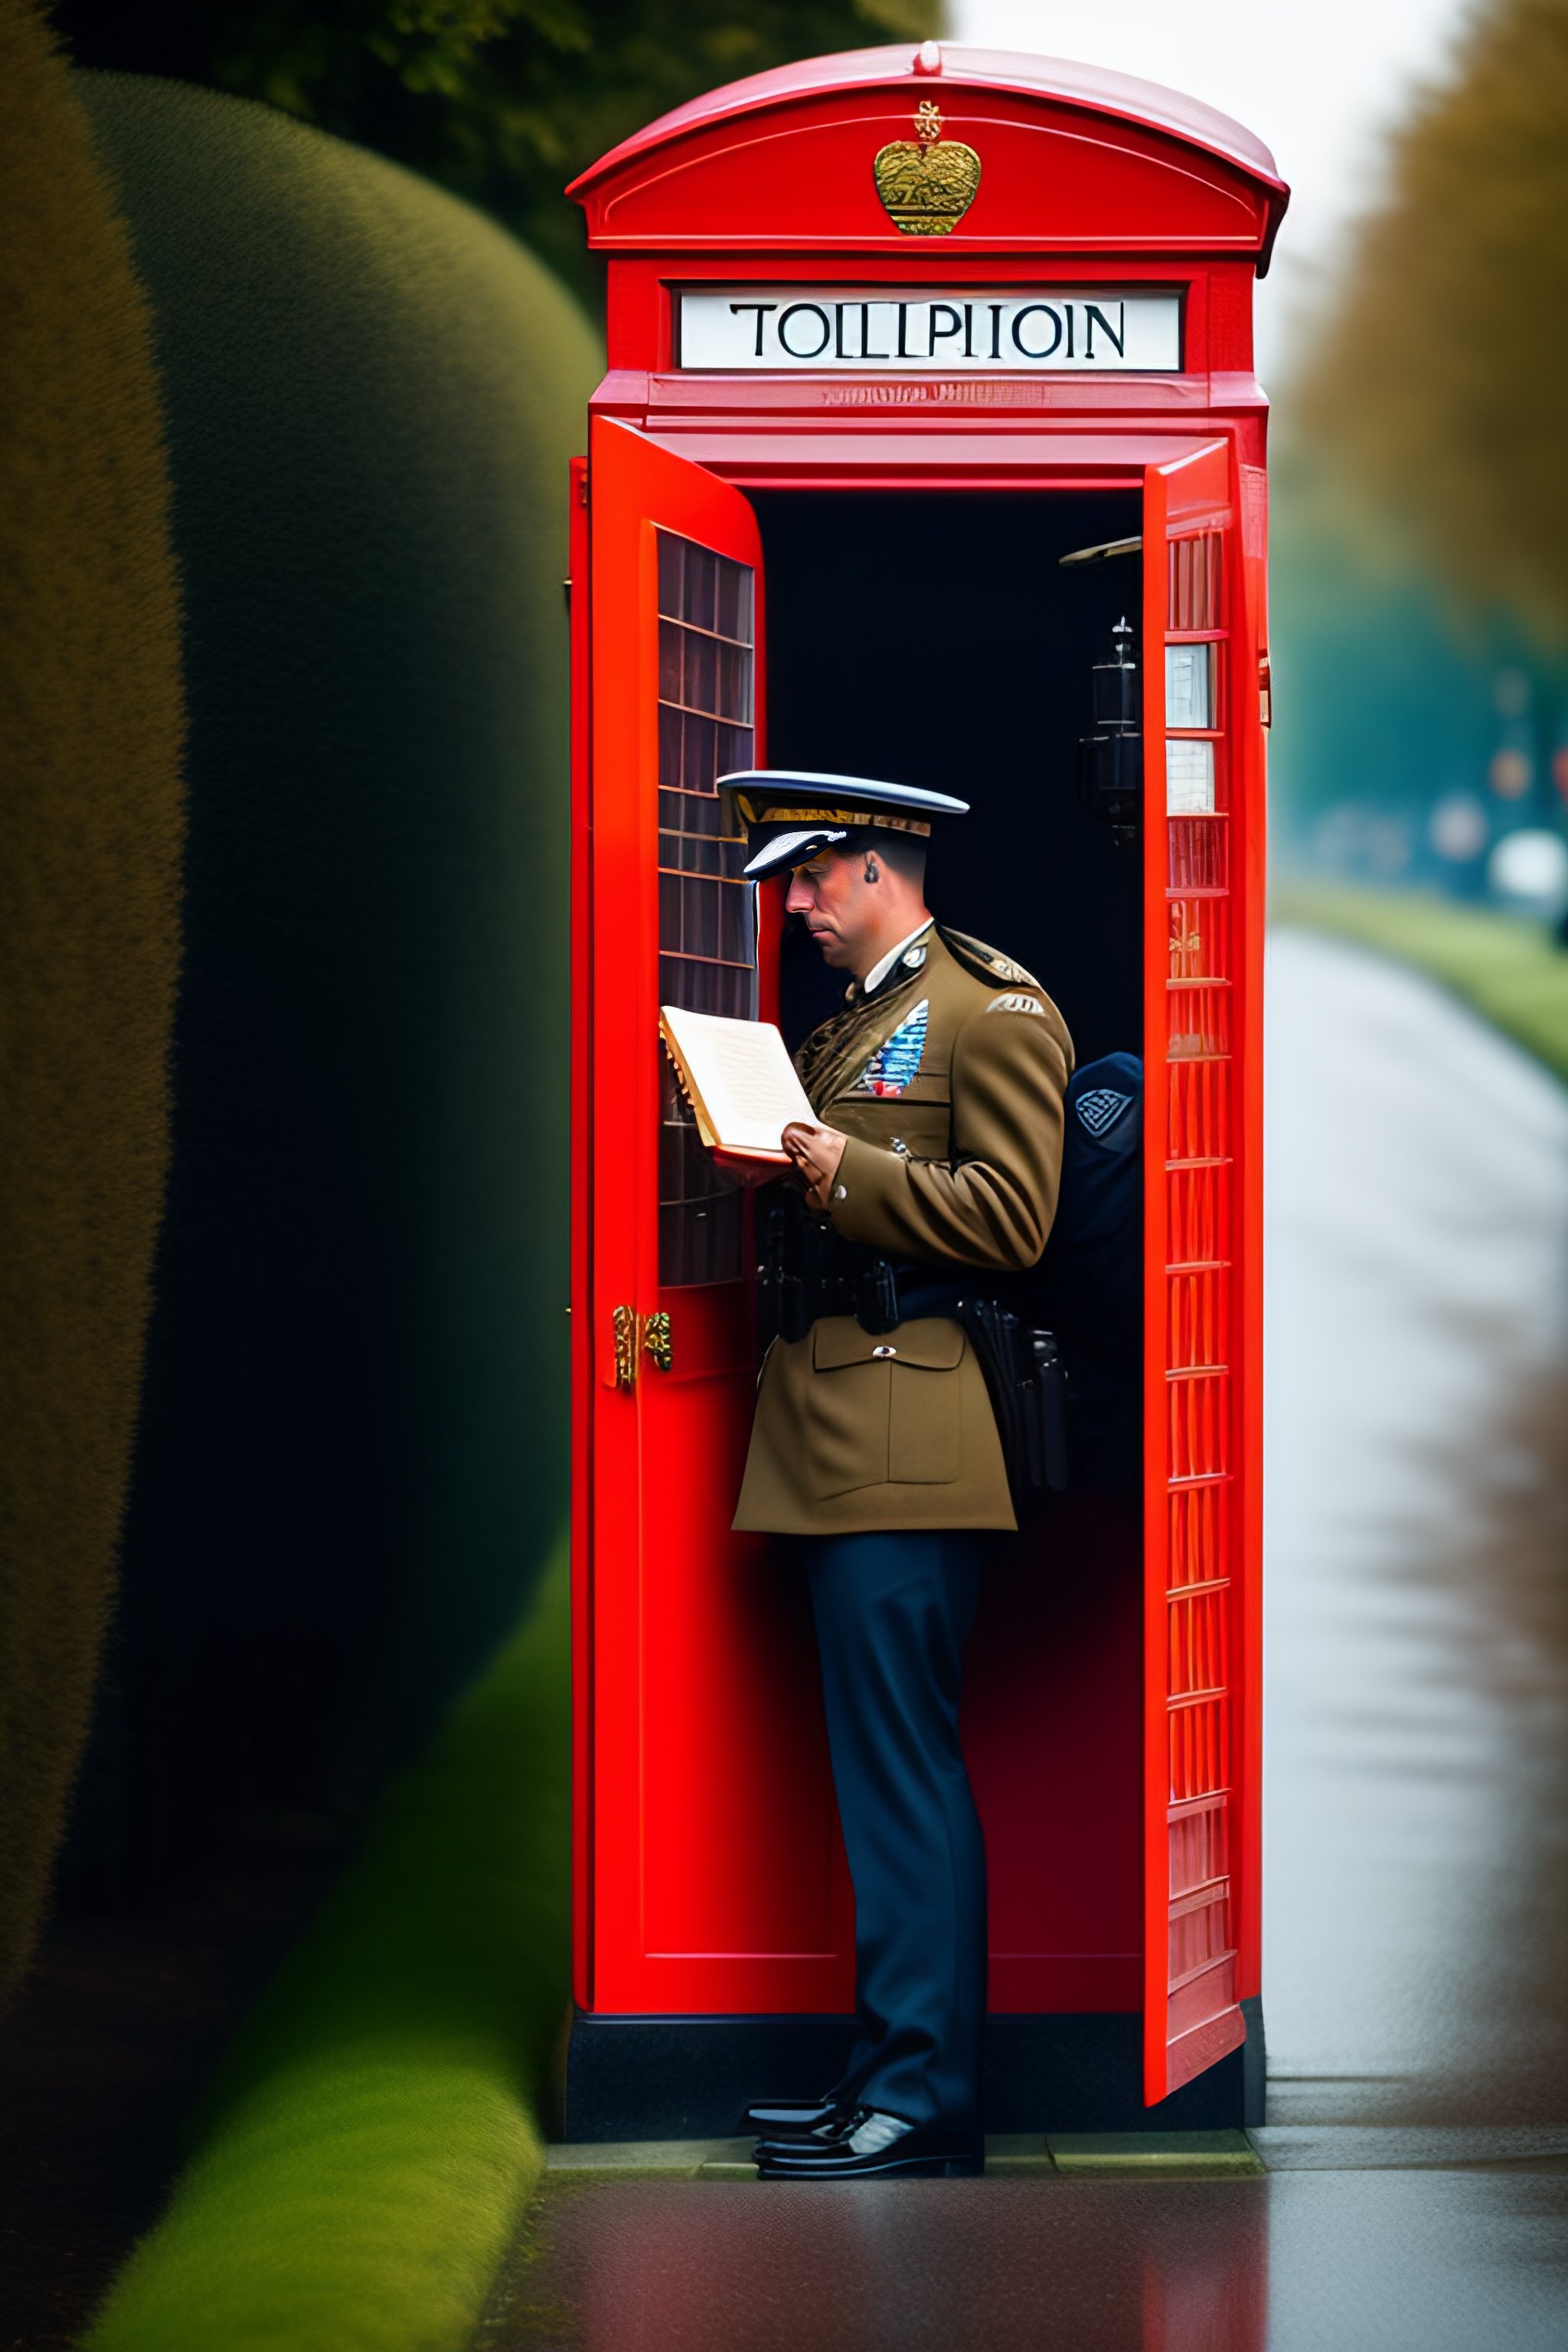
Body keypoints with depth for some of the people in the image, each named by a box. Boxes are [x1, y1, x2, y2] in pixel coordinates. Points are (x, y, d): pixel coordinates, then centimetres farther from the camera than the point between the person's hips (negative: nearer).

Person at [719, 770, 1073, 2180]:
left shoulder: (991, 1009, -5)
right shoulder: (850, 1025, 23)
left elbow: (1010, 1219, -13)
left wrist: (849, 1175, -19)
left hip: (908, 1449, -10)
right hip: (838, 1450, 10)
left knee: (903, 1771, -10)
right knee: (884, 1767, 11)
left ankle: (924, 2099, -8)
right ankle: (894, 2072, 16)